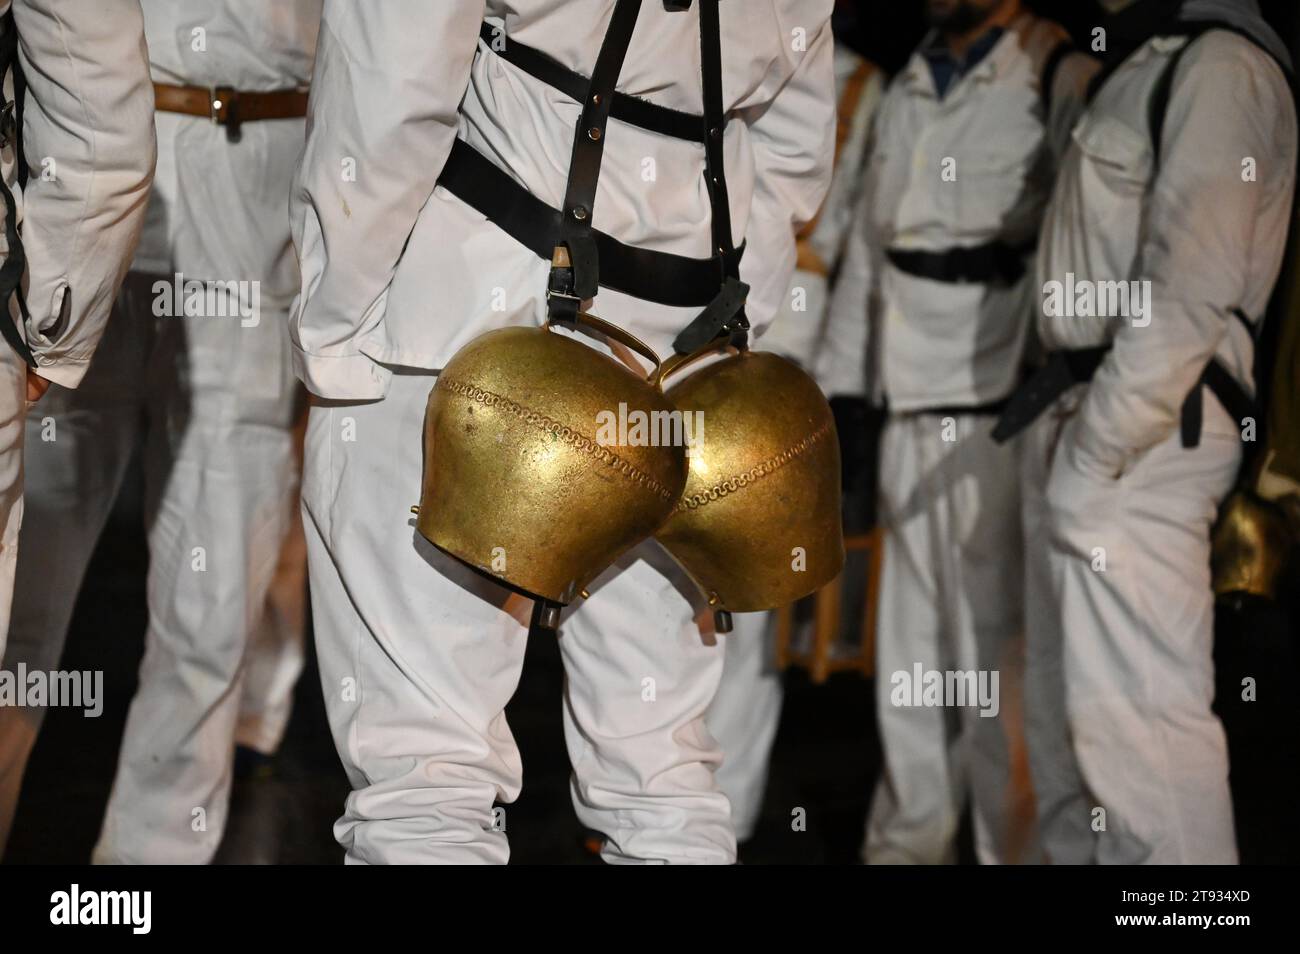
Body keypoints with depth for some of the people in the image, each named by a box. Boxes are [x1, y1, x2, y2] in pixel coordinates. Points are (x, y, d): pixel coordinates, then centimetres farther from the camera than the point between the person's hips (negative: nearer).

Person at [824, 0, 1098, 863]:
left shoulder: (1061, 82, -5)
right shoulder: (904, 93, 17)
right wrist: (844, 396, 19)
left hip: (998, 414, -7)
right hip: (909, 414, 7)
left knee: (991, 654, -6)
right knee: (910, 647, 13)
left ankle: (1012, 849, 2)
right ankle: (908, 841, 24)